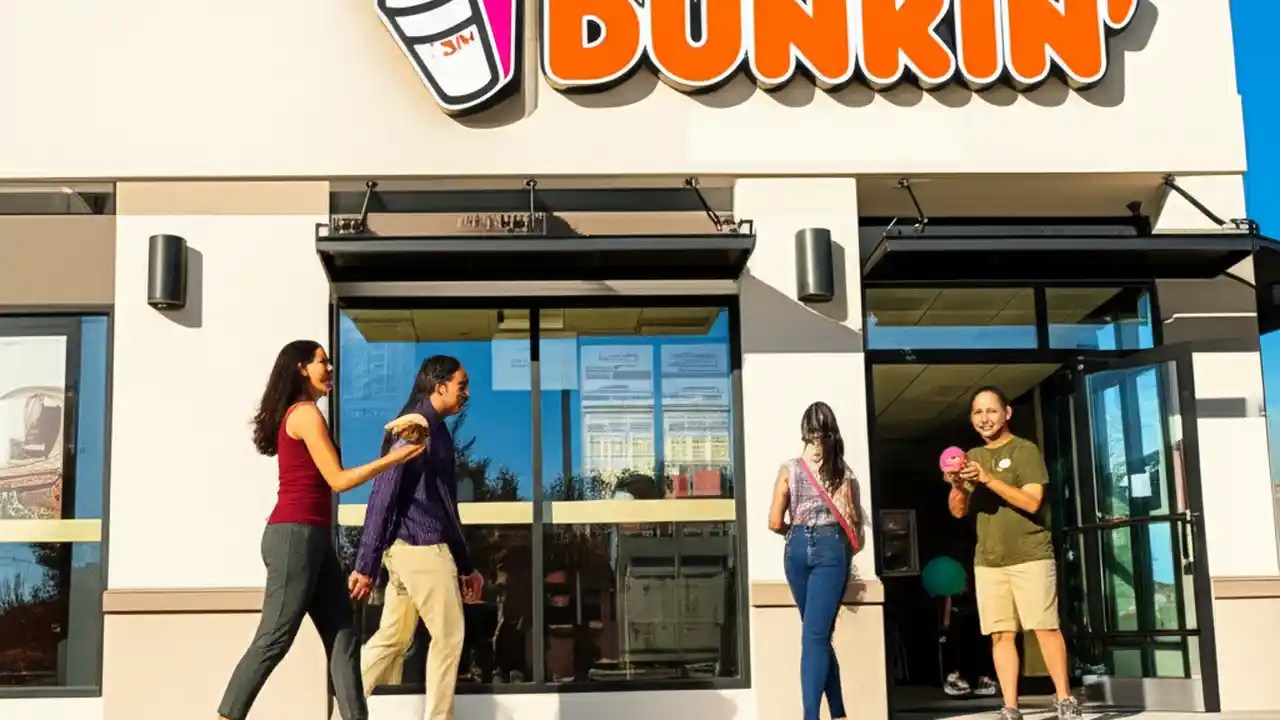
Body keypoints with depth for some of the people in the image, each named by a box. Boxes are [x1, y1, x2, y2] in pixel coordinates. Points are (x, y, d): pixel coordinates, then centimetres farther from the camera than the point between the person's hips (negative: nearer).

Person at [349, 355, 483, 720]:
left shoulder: (435, 431, 18)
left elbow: (445, 507, 22)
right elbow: (384, 495, -17)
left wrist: (465, 566, 23)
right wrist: (366, 565, -20)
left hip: (411, 547, 9)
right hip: (421, 548, -9)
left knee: (392, 639, 12)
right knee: (449, 636, 1)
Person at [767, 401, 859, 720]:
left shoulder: (789, 469, 1)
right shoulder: (842, 471, 1)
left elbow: (775, 522, 0)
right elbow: (850, 520, 1)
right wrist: (849, 548, 21)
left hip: (796, 548, 1)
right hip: (831, 547, -1)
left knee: (816, 634, 14)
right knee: (817, 635, -5)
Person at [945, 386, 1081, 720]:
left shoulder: (1025, 450, -1)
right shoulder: (973, 457, 15)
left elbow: (1032, 502, -13)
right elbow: (959, 511, 12)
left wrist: (989, 479, -21)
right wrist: (956, 486, -10)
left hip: (1030, 556, -4)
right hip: (987, 561, 5)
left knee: (1045, 628, -7)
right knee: (1001, 634, 0)